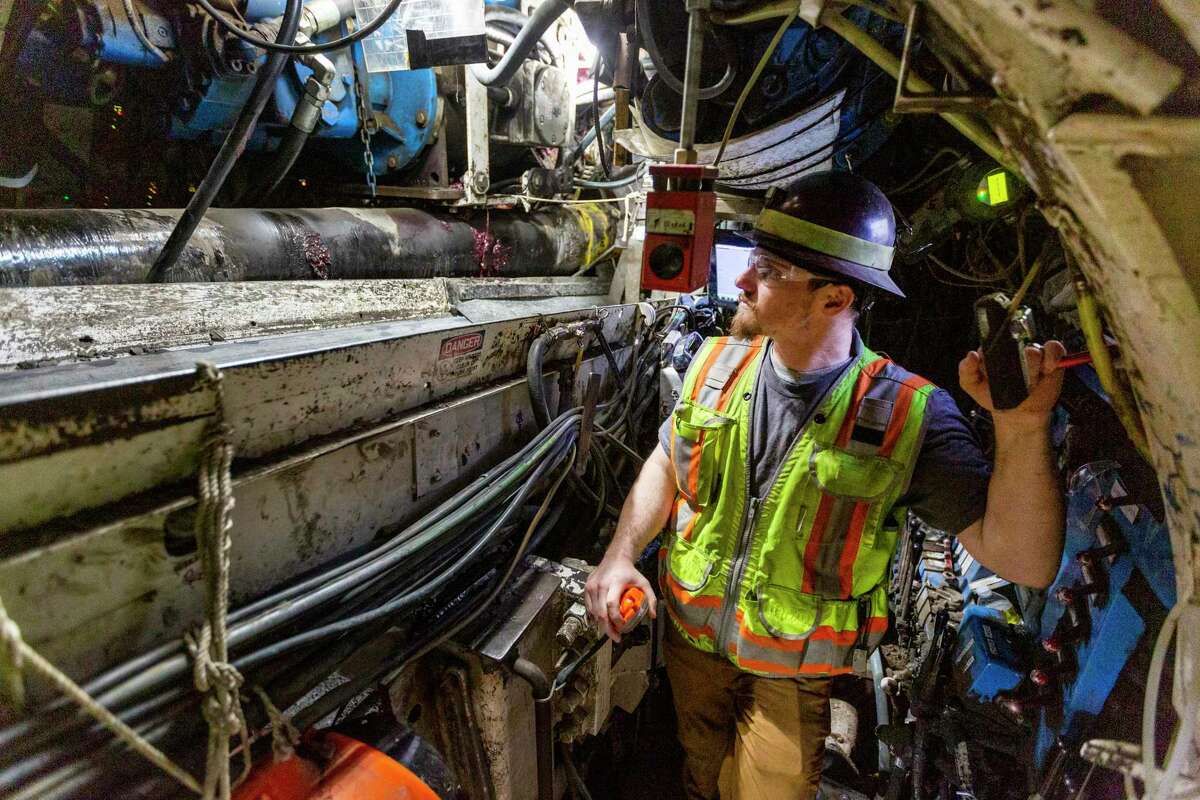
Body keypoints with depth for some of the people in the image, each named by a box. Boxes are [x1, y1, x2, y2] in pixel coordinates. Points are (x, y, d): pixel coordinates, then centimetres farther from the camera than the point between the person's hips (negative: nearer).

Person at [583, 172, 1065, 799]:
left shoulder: (906, 414, -23)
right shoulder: (717, 363, -12)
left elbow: (1024, 564, -24)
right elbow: (667, 463, 2)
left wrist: (1022, 427, -39)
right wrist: (621, 553, -11)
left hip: (794, 672, -3)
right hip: (690, 636, 4)